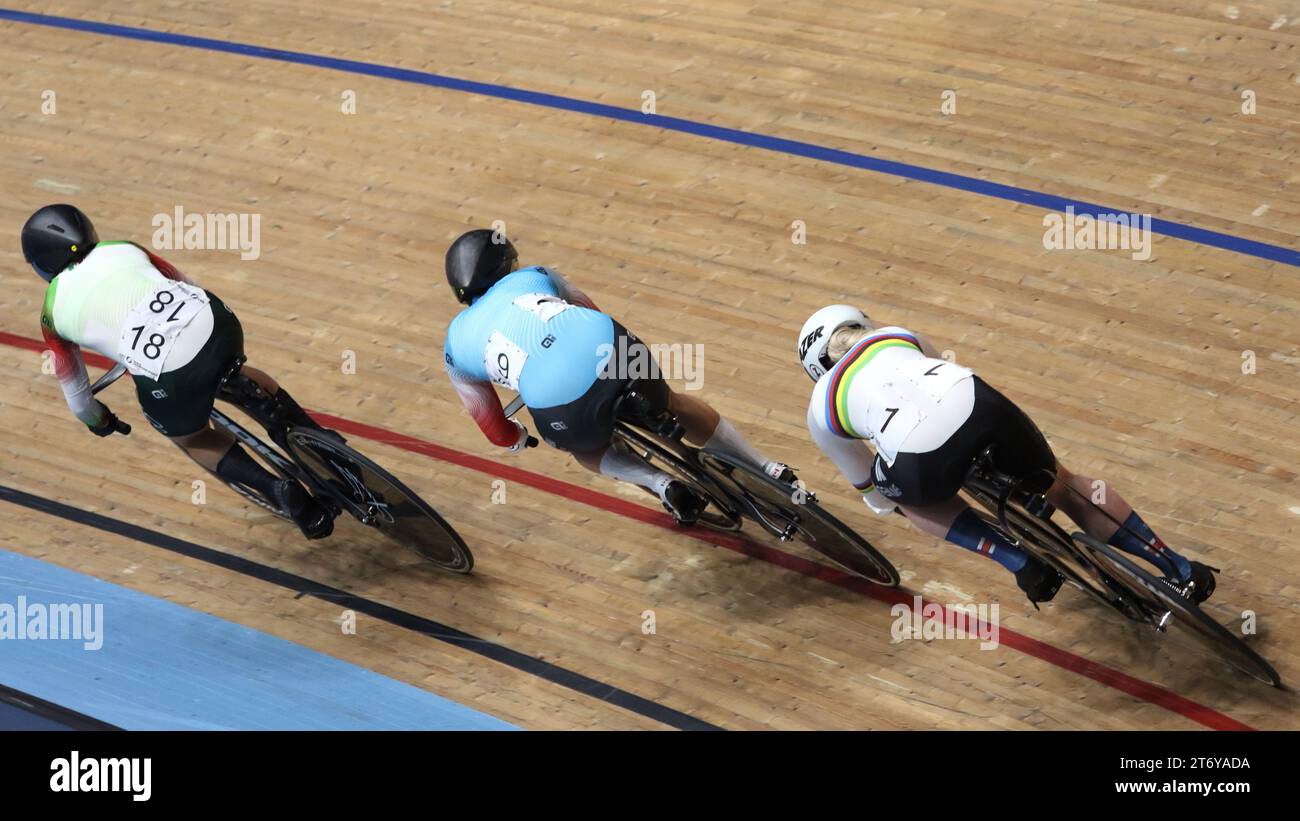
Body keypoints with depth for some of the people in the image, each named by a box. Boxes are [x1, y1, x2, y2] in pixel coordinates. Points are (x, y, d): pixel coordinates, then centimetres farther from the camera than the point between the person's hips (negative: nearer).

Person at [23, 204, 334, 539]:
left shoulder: (54, 314, 18)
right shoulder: (123, 248, 22)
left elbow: (73, 385, 31)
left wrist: (95, 421, 51)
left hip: (170, 380, -3)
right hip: (215, 323, 3)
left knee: (192, 439, 29)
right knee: (232, 373, 39)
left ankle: (279, 489, 8)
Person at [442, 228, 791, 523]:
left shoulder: (457, 347, 26)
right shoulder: (533, 275, 28)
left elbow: (491, 423, 32)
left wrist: (516, 439, 54)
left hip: (563, 412, -1)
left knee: (586, 446, 36)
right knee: (671, 405, 33)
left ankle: (660, 483, 13)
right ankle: (769, 472, 35)